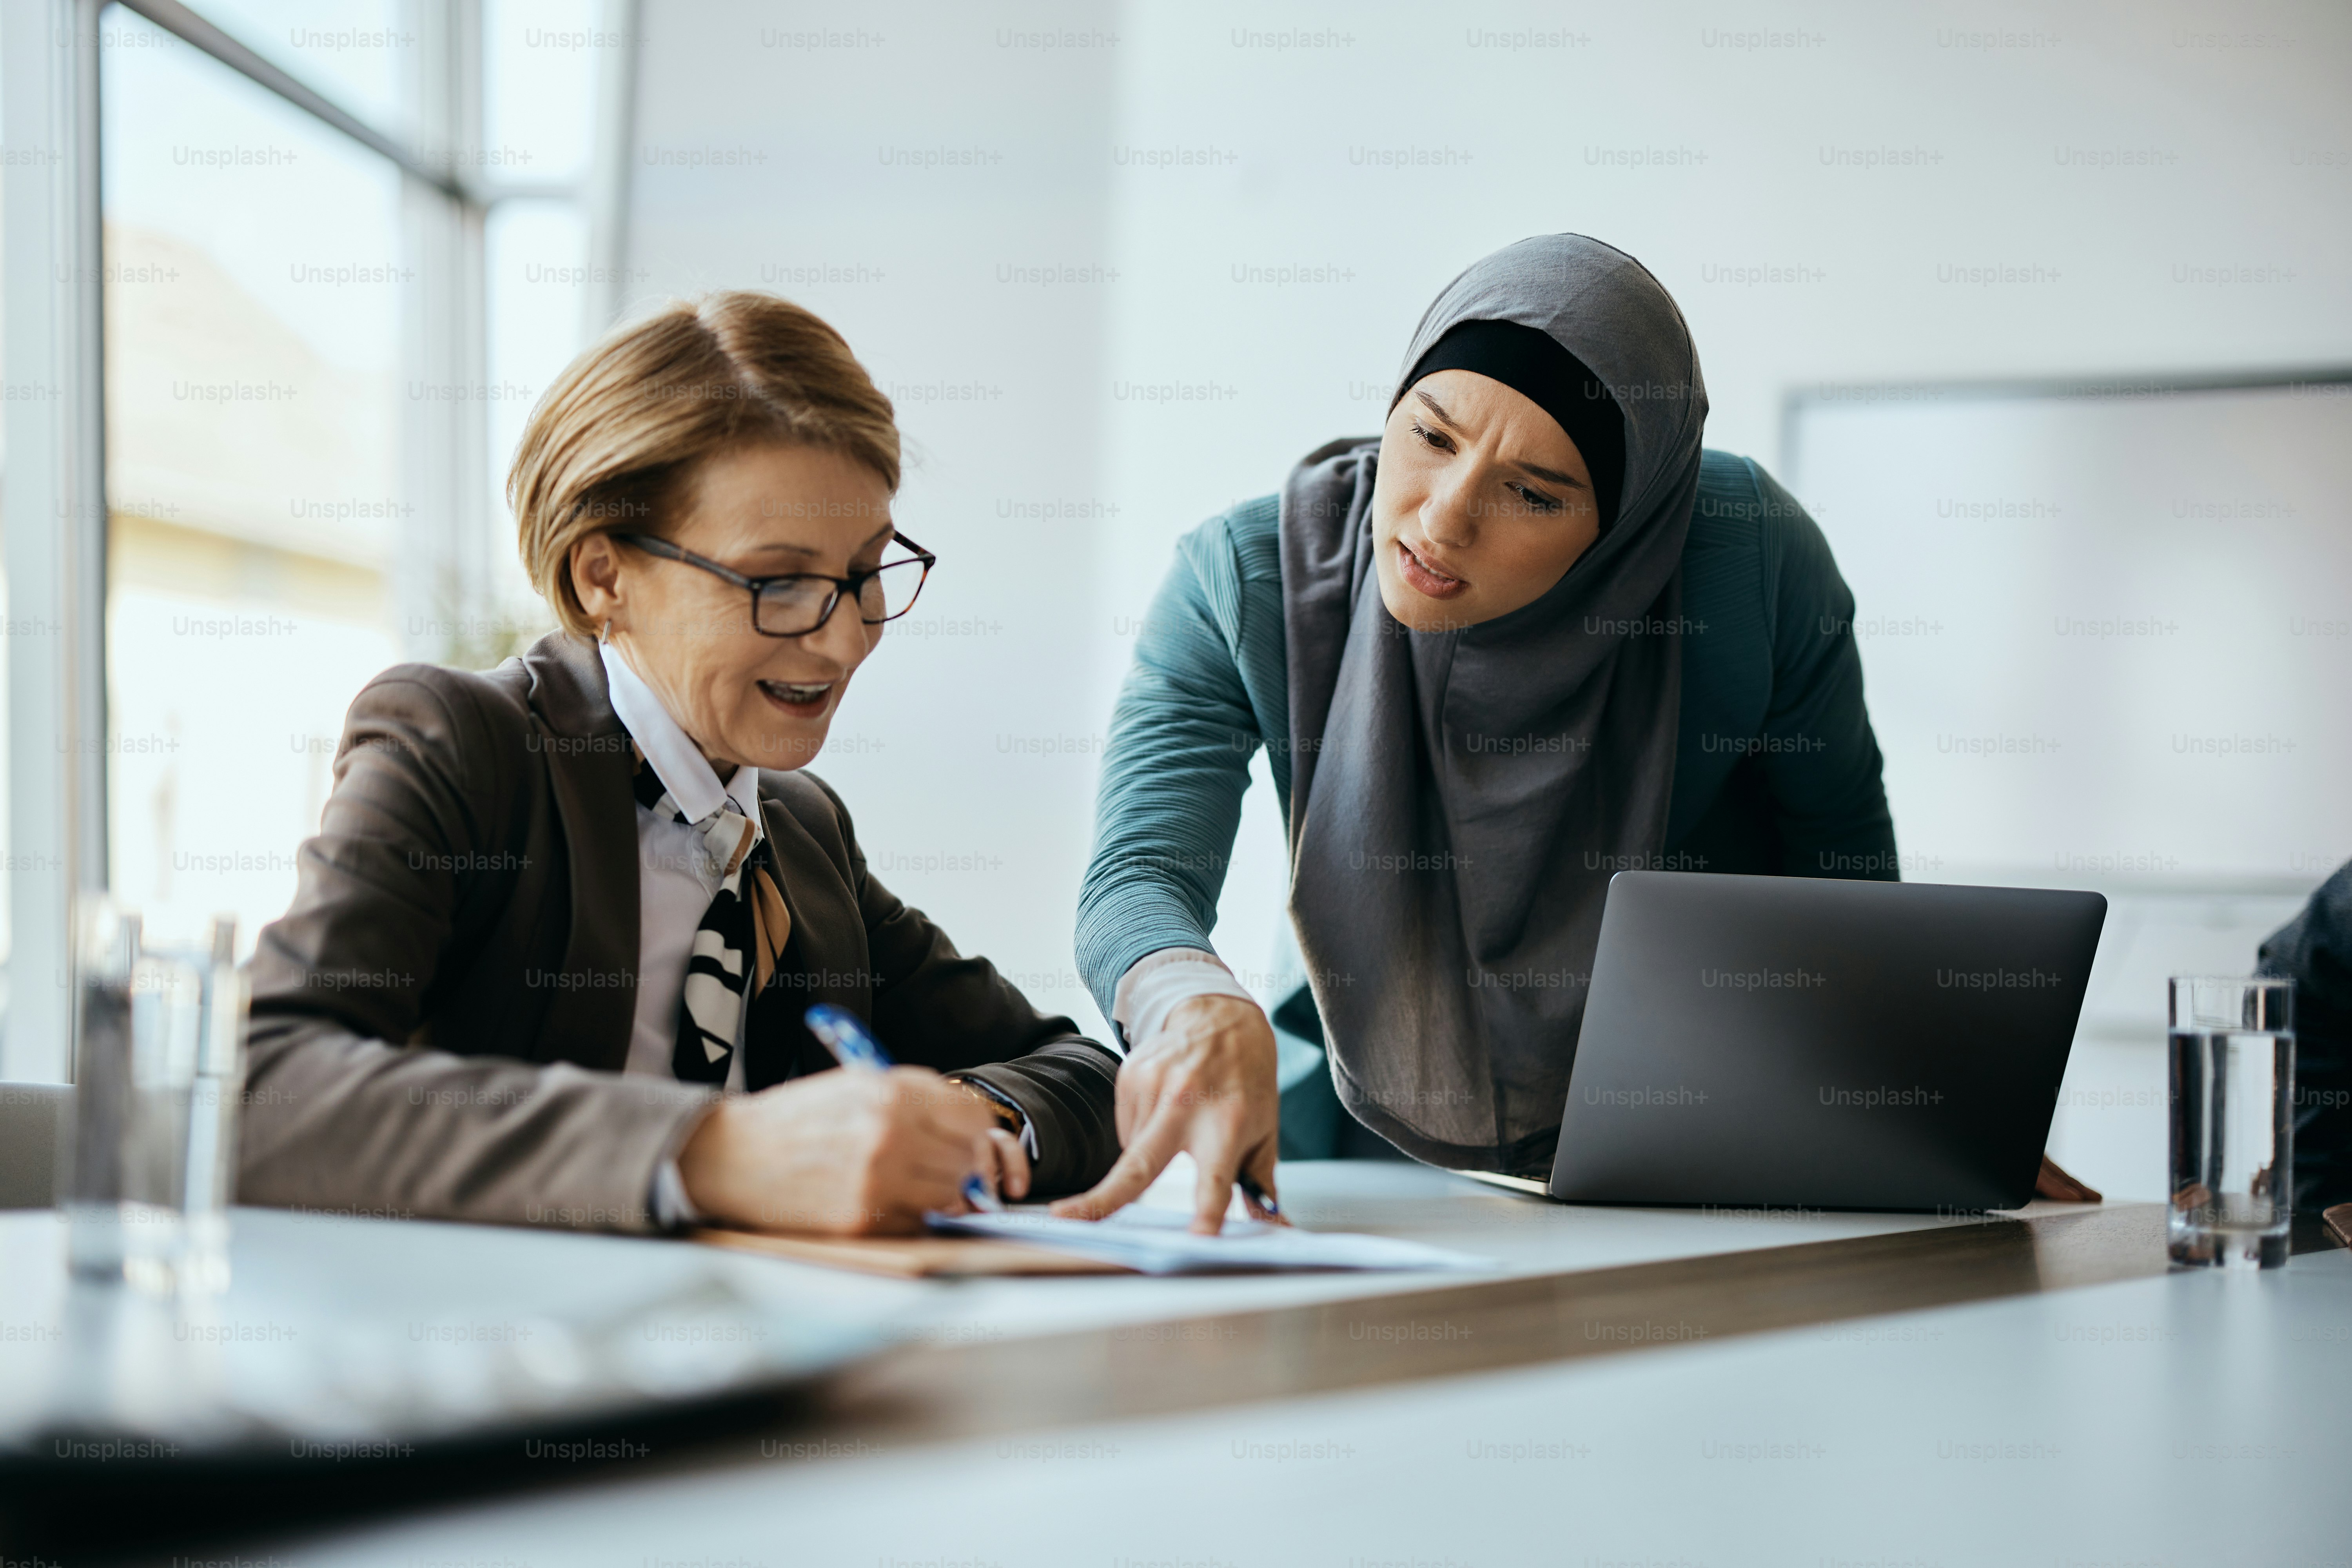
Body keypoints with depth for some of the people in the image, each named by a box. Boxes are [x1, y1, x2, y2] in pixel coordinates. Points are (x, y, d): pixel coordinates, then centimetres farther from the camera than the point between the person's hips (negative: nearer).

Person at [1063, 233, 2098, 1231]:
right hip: (1382, 1115, -1)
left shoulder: (1752, 558, -21)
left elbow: (1842, 851, -3)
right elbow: (1140, 873, -32)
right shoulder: (1244, 583, -21)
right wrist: (1197, 1005, -55)